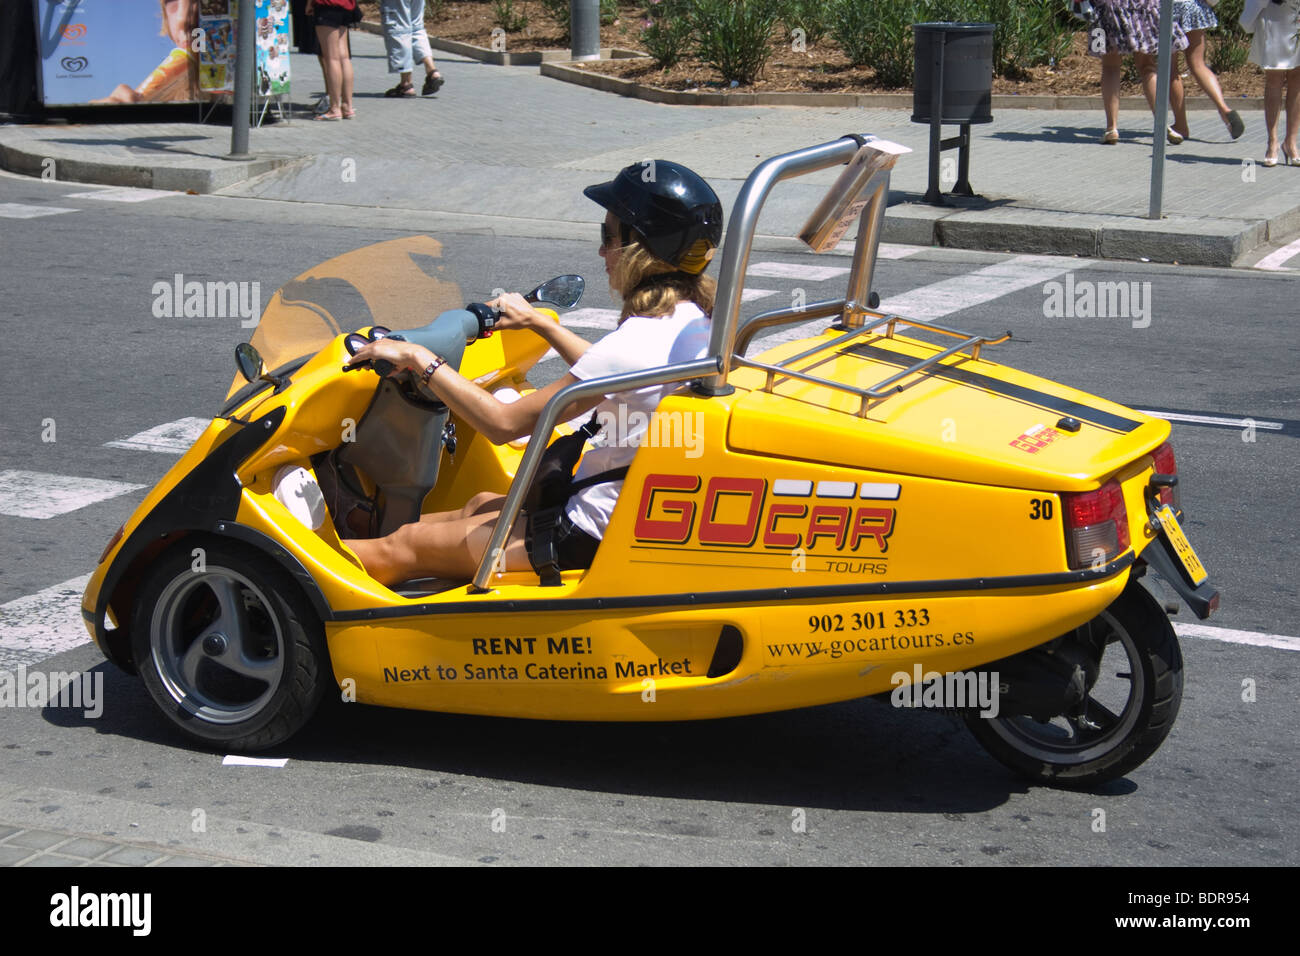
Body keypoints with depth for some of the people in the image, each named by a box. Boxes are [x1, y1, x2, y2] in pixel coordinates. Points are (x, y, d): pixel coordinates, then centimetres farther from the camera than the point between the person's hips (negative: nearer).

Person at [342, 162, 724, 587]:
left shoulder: (637, 340, -26)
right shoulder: (696, 325, 2)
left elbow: (504, 424, -23)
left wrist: (420, 359, -13)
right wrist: (537, 322, 30)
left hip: (594, 536, -9)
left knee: (401, 548, 5)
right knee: (482, 504, 27)